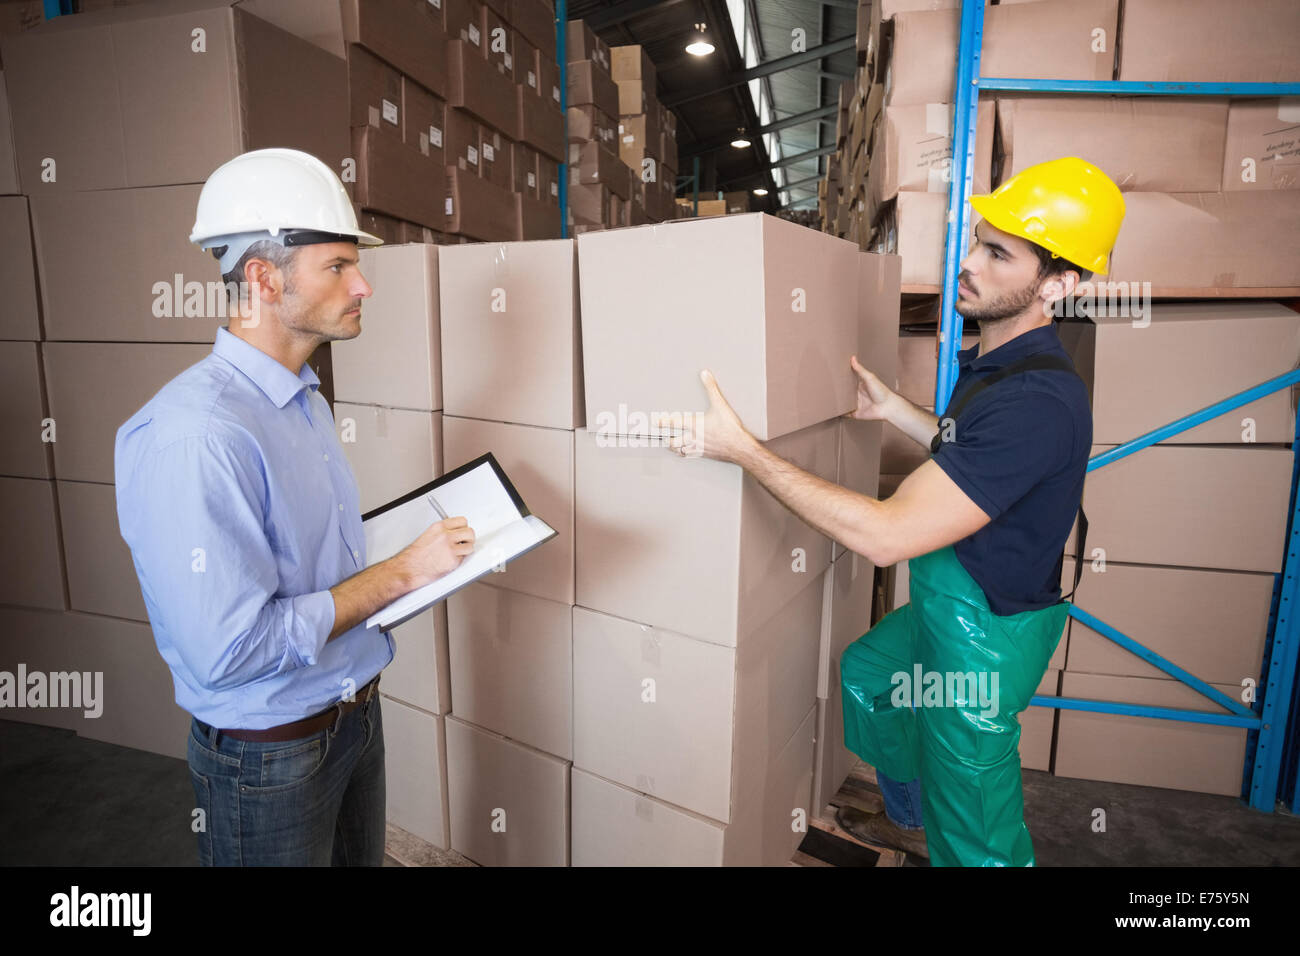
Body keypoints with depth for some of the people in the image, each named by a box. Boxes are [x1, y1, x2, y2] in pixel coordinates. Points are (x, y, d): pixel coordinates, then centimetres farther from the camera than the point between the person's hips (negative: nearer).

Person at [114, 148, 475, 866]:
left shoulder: (303, 398, 4)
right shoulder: (190, 435, -28)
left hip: (356, 715, 8)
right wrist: (400, 573, -22)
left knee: (363, 858, 26)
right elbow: (232, 649, -29)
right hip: (268, 755, -8)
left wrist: (429, 551, -1)